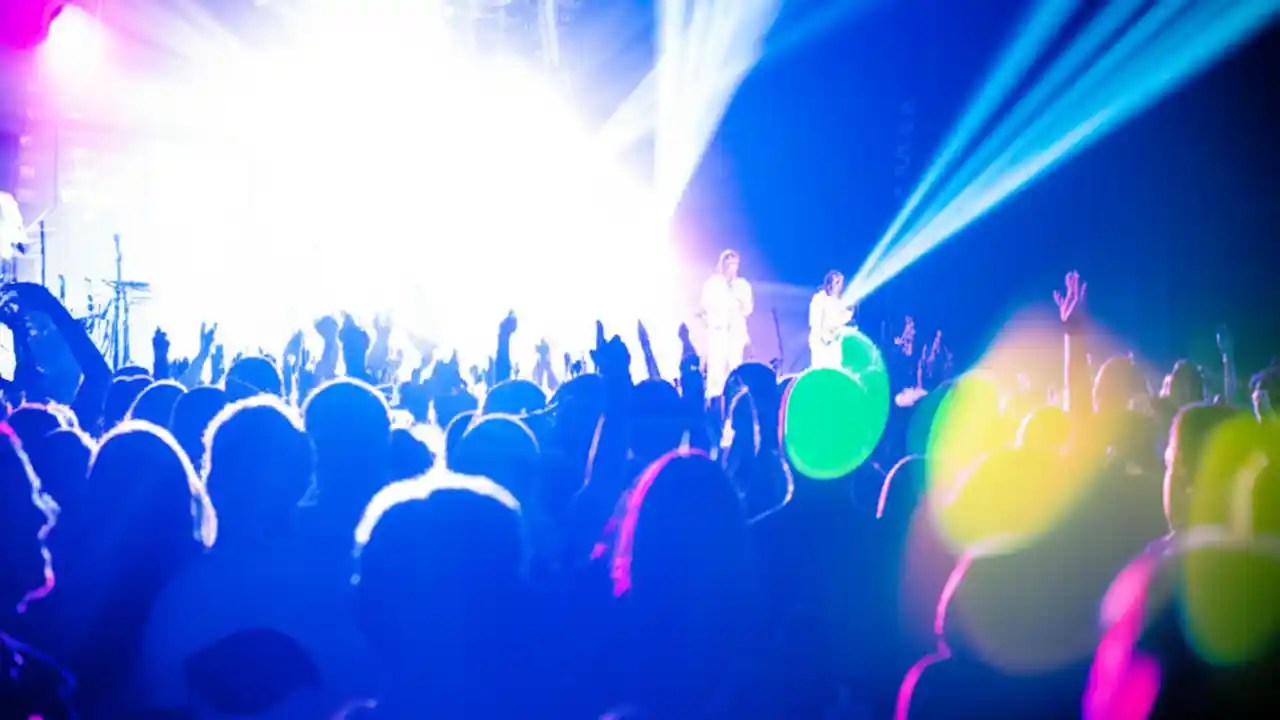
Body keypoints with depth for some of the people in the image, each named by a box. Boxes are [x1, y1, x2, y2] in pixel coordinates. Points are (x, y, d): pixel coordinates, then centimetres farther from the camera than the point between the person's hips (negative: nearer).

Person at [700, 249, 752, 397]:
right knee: (716, 364, -13)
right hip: (717, 328, -2)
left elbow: (748, 309, 10)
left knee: (735, 365, -8)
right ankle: (714, 395, -15)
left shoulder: (743, 285, 15)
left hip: (737, 328, 2)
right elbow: (706, 306, 3)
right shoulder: (712, 283, 10)